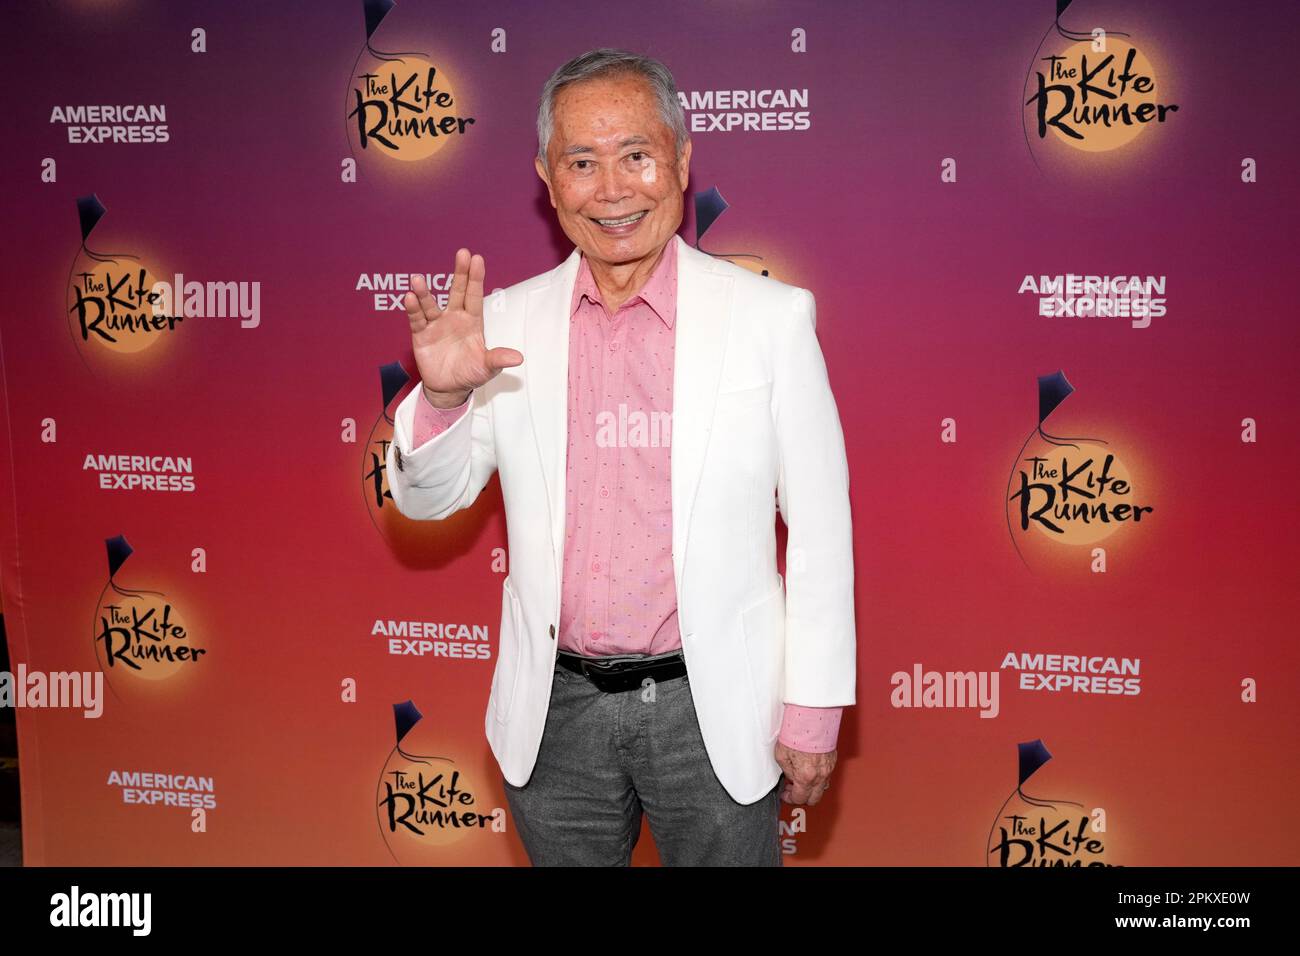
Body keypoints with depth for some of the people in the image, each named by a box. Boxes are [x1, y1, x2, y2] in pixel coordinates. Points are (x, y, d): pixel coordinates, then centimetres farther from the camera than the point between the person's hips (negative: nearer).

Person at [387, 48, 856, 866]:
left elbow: (819, 526, -5)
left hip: (710, 707, -2)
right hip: (555, 711, 3)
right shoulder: (506, 323, -1)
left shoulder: (771, 316, -7)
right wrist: (442, 395, -18)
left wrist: (815, 710, -4)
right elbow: (428, 499, 3)